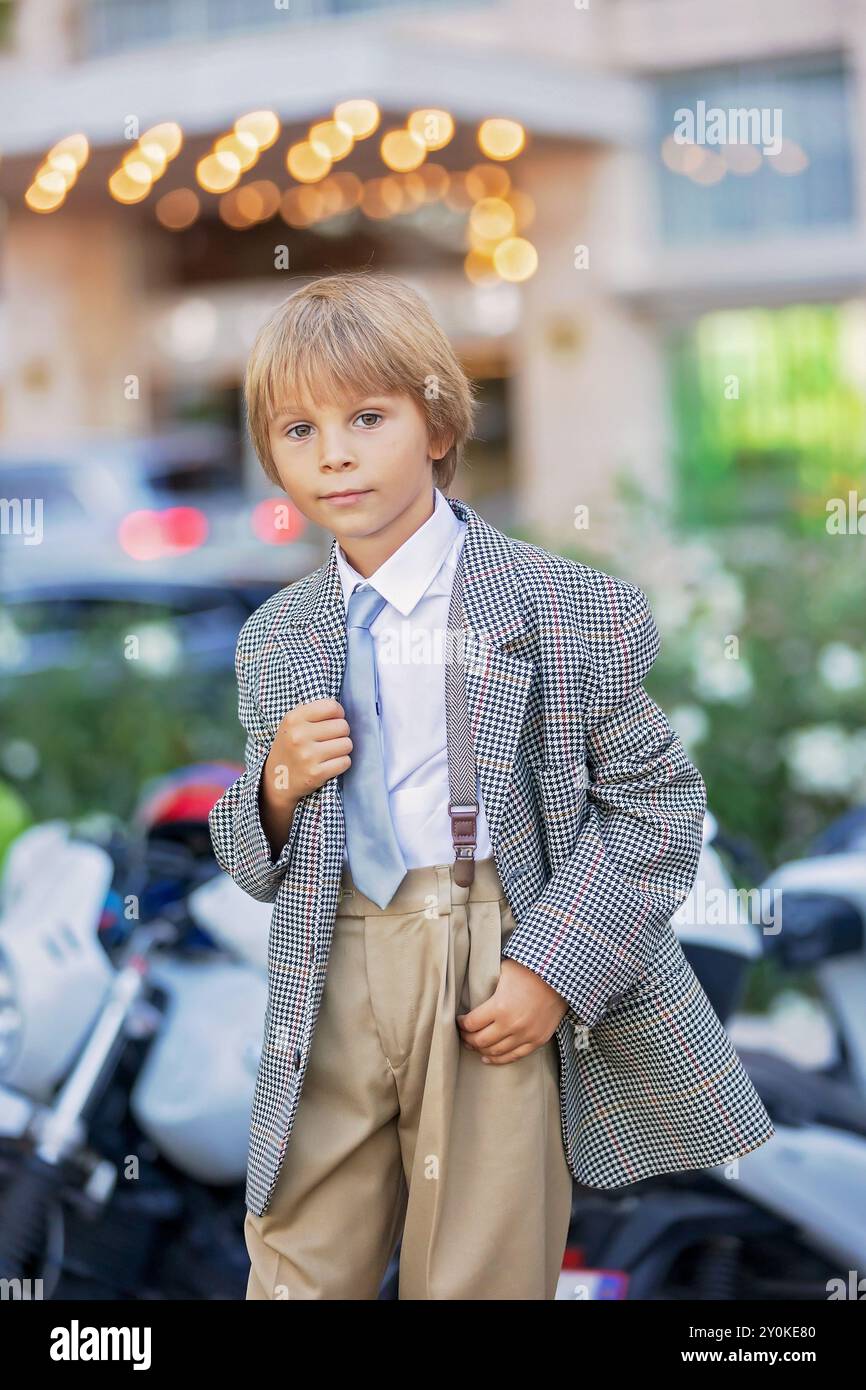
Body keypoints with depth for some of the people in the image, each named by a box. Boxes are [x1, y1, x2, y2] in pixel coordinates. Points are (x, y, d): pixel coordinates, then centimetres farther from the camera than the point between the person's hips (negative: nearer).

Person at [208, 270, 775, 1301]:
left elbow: (655, 798, -5)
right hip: (334, 993, 3)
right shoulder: (273, 643, 10)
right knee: (300, 1271, 8)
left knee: (480, 1274, 7)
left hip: (500, 985, -3)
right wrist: (277, 785, -7)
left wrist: (554, 969, -14)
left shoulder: (562, 605, -5)